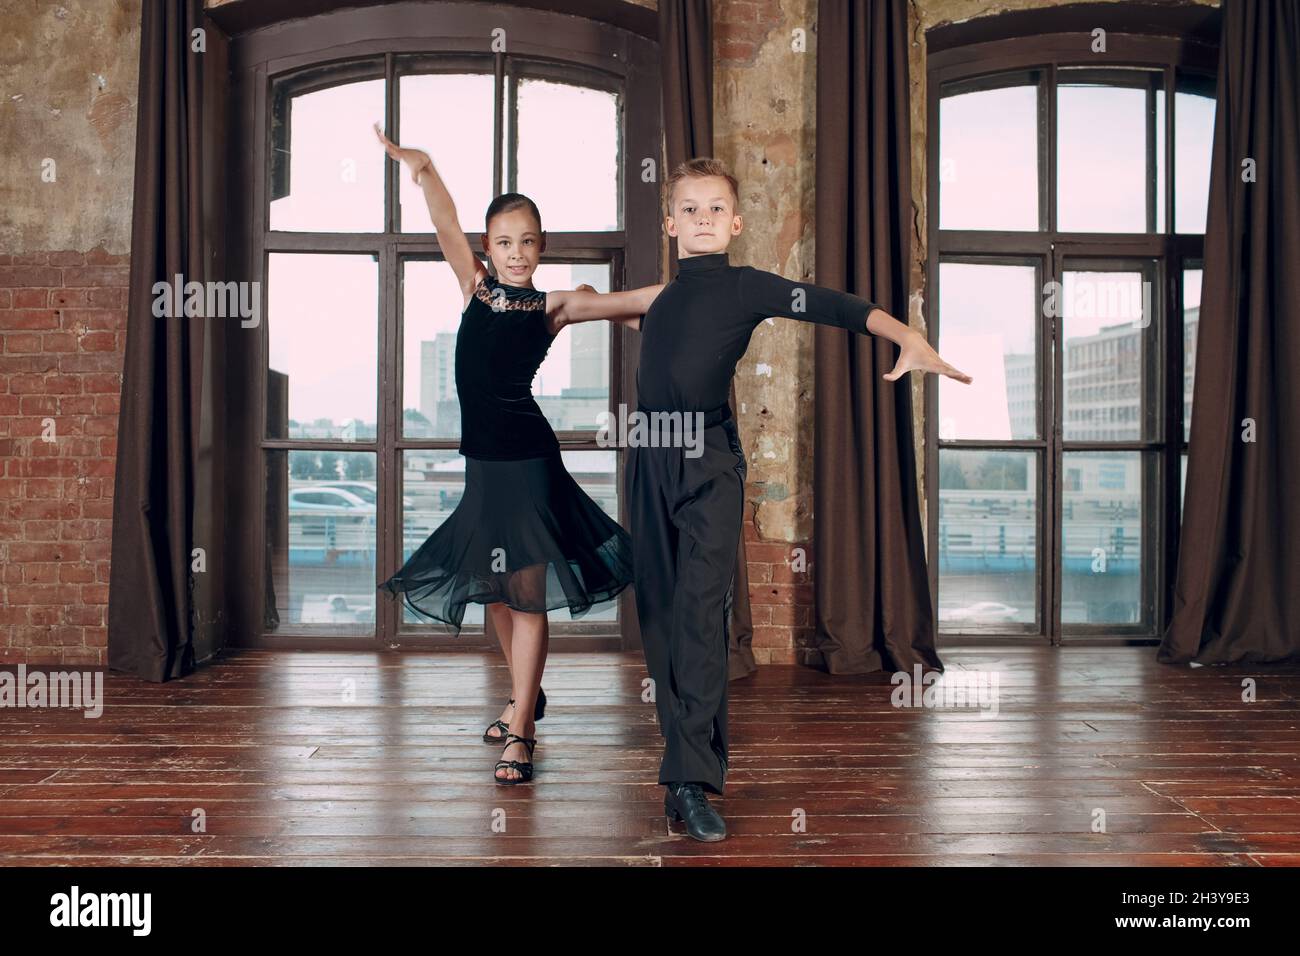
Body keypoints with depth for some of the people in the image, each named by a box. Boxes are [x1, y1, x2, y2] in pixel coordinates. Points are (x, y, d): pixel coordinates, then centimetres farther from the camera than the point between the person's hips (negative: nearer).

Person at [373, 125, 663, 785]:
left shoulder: (553, 306, 0)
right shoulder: (475, 289, 7)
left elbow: (630, 301, -5)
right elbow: (446, 225, -6)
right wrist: (422, 167, -20)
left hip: (527, 459, -5)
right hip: (482, 462, 5)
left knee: (526, 592, -3)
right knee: (492, 589, 15)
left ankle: (519, 732, 4)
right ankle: (527, 698, 35)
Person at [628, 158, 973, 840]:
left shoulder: (747, 287, 0)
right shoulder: (663, 295, 16)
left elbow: (836, 306, -12)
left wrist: (909, 339, -23)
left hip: (709, 459, -6)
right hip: (650, 458, 6)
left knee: (700, 609, -15)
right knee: (656, 610, 7)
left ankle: (690, 782, -16)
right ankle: (692, 746, 22)